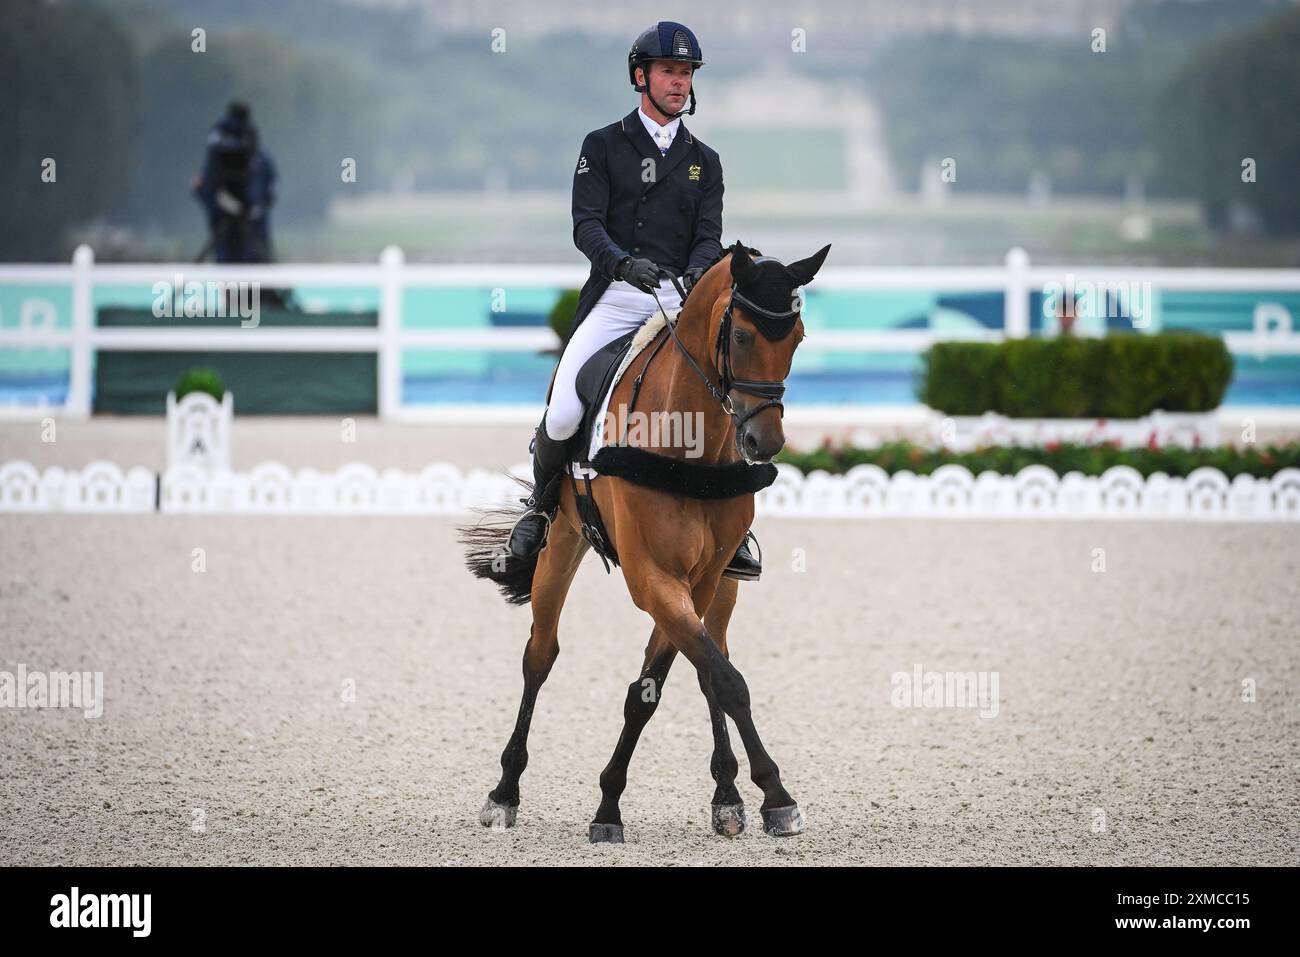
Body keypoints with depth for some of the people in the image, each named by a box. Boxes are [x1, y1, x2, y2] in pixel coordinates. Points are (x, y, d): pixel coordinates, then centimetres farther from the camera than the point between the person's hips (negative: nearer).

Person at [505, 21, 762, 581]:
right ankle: (543, 506, 14)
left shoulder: (703, 162, 17)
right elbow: (586, 226, -4)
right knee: (561, 416, -16)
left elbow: (709, 236, 6)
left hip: (680, 299, 2)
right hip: (614, 297, -2)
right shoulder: (603, 147, 8)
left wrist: (699, 271, -19)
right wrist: (623, 261, -25)